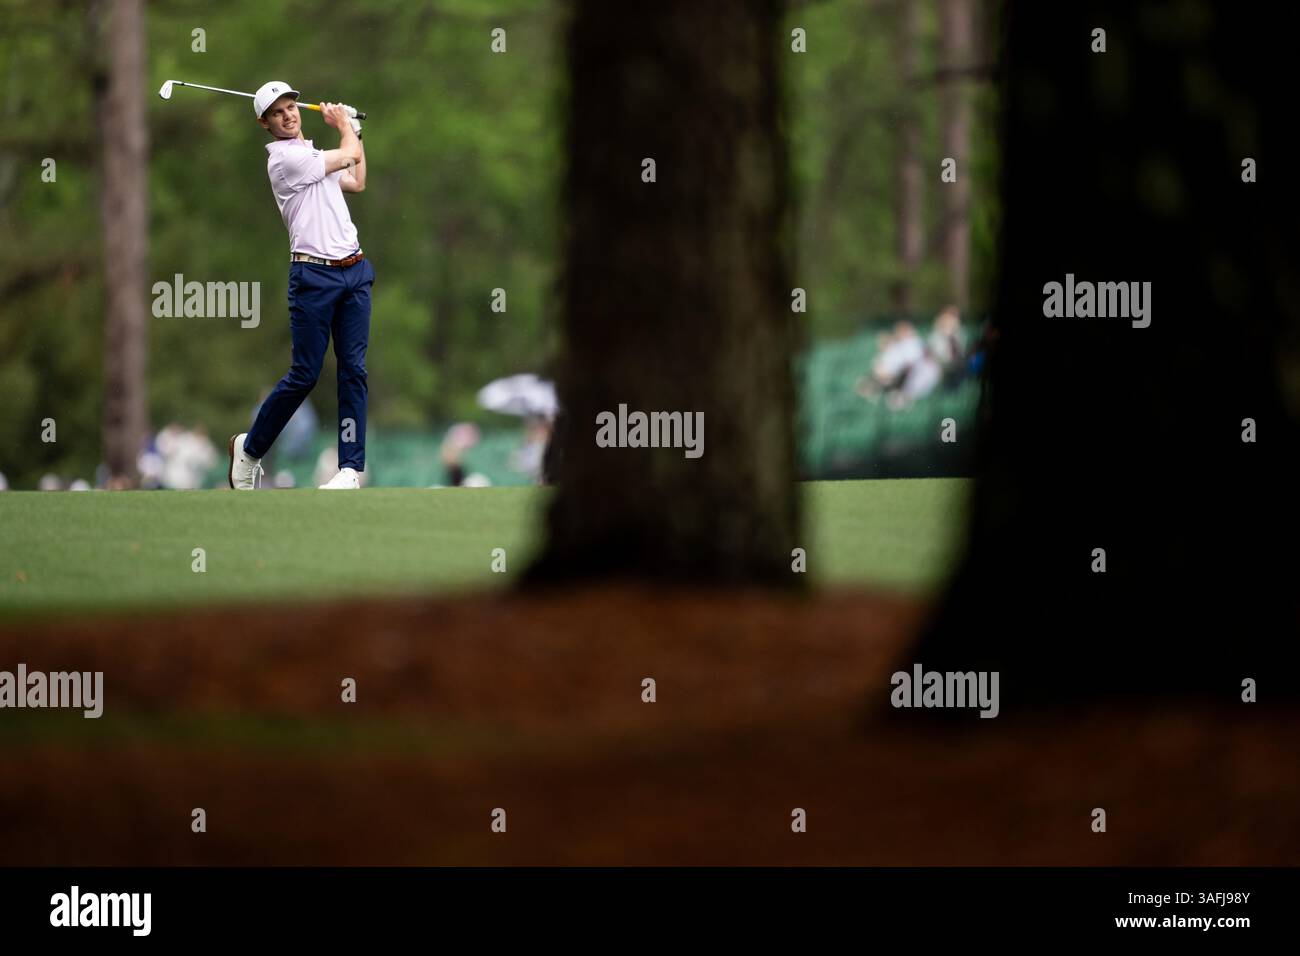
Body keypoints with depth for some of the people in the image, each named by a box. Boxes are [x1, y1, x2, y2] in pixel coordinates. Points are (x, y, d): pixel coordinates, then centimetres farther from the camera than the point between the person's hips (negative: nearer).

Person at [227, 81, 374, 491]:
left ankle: (350, 468, -4)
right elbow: (350, 155, -3)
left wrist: (353, 129, 31)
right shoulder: (286, 158, -9)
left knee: (353, 371, -2)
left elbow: (357, 182, 34)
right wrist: (343, 124, 17)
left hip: (354, 272, 7)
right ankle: (250, 448, 14)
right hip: (314, 273, -7)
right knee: (304, 376, -5)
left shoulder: (311, 155, 19)